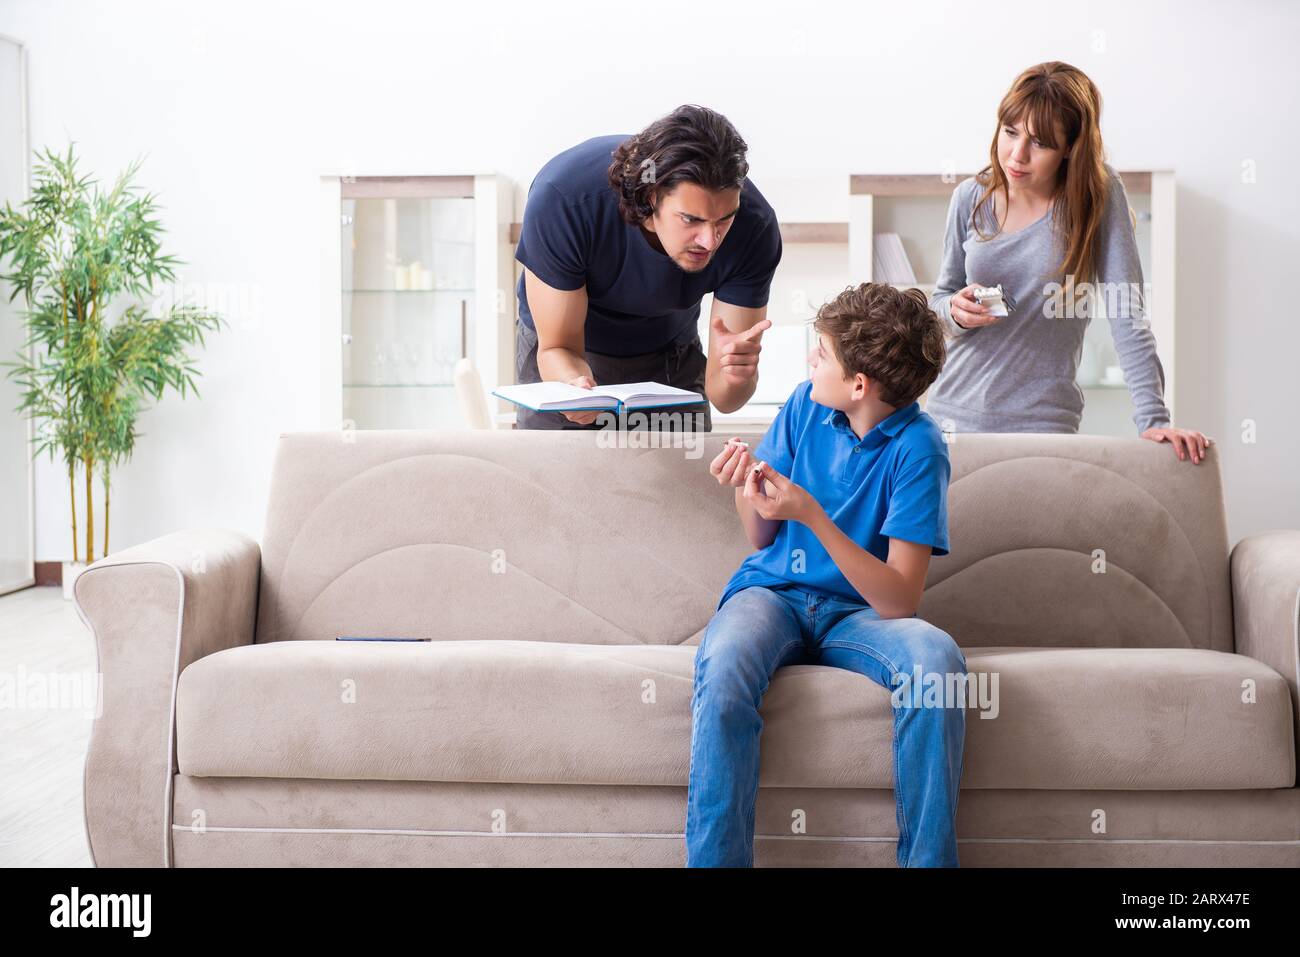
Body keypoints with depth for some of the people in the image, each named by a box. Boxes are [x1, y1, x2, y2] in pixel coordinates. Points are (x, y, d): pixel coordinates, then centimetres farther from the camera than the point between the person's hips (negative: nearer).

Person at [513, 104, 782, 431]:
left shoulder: (754, 226, -29)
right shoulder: (561, 199, -35)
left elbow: (723, 397, -25)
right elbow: (557, 346, -27)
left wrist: (736, 376, -49)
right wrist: (576, 386, -50)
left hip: (670, 357, 2)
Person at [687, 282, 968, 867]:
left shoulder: (917, 447, -12)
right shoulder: (806, 403, 2)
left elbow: (899, 602, -19)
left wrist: (812, 515, -26)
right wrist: (744, 488, -10)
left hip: (856, 611, -2)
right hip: (772, 593, 2)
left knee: (936, 658, -34)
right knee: (723, 668, -33)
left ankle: (928, 859, -19)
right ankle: (714, 858, -24)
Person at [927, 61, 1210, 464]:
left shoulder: (1098, 194, -8)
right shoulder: (971, 197, 1)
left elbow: (1128, 314, -13)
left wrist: (1153, 420, -20)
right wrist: (956, 311, -10)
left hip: (1042, 421, -3)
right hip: (952, 410, 3)